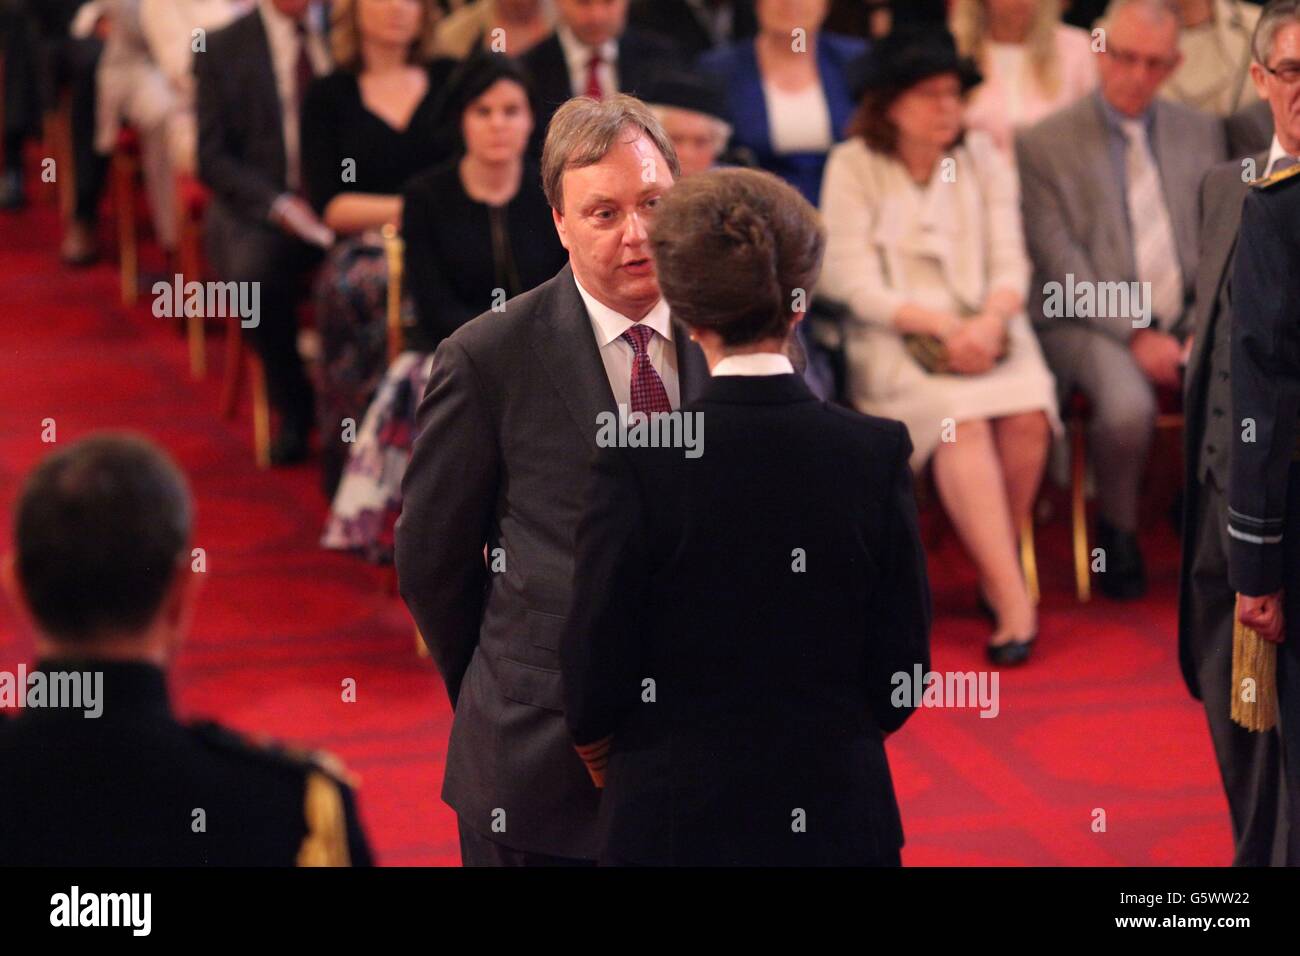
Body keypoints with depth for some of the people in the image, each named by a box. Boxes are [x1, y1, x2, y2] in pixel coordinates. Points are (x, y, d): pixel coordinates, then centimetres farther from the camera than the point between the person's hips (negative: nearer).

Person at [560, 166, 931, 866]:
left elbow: (595, 685, -7)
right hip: (840, 814, 2)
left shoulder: (637, 465, -13)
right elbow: (901, 678, -1)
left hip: (676, 818, -2)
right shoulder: (877, 454, -7)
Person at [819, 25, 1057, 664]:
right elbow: (853, 282, -6)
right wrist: (940, 326, -16)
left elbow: (1010, 264, 7)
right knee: (960, 417, -32)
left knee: (1027, 414, -28)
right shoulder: (852, 166, 2)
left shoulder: (983, 160, 12)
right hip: (893, 341, -3)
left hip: (983, 330, 3)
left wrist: (989, 321, -15)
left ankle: (998, 573, -10)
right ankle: (1013, 597, -32)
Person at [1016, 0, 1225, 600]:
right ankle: (1117, 530, -5)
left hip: (1188, 322, 4)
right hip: (1090, 322, -4)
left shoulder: (1201, 133, 15)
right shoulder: (1044, 145, 1)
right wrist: (1135, 336, -16)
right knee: (1128, 407, -34)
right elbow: (1062, 263, -7)